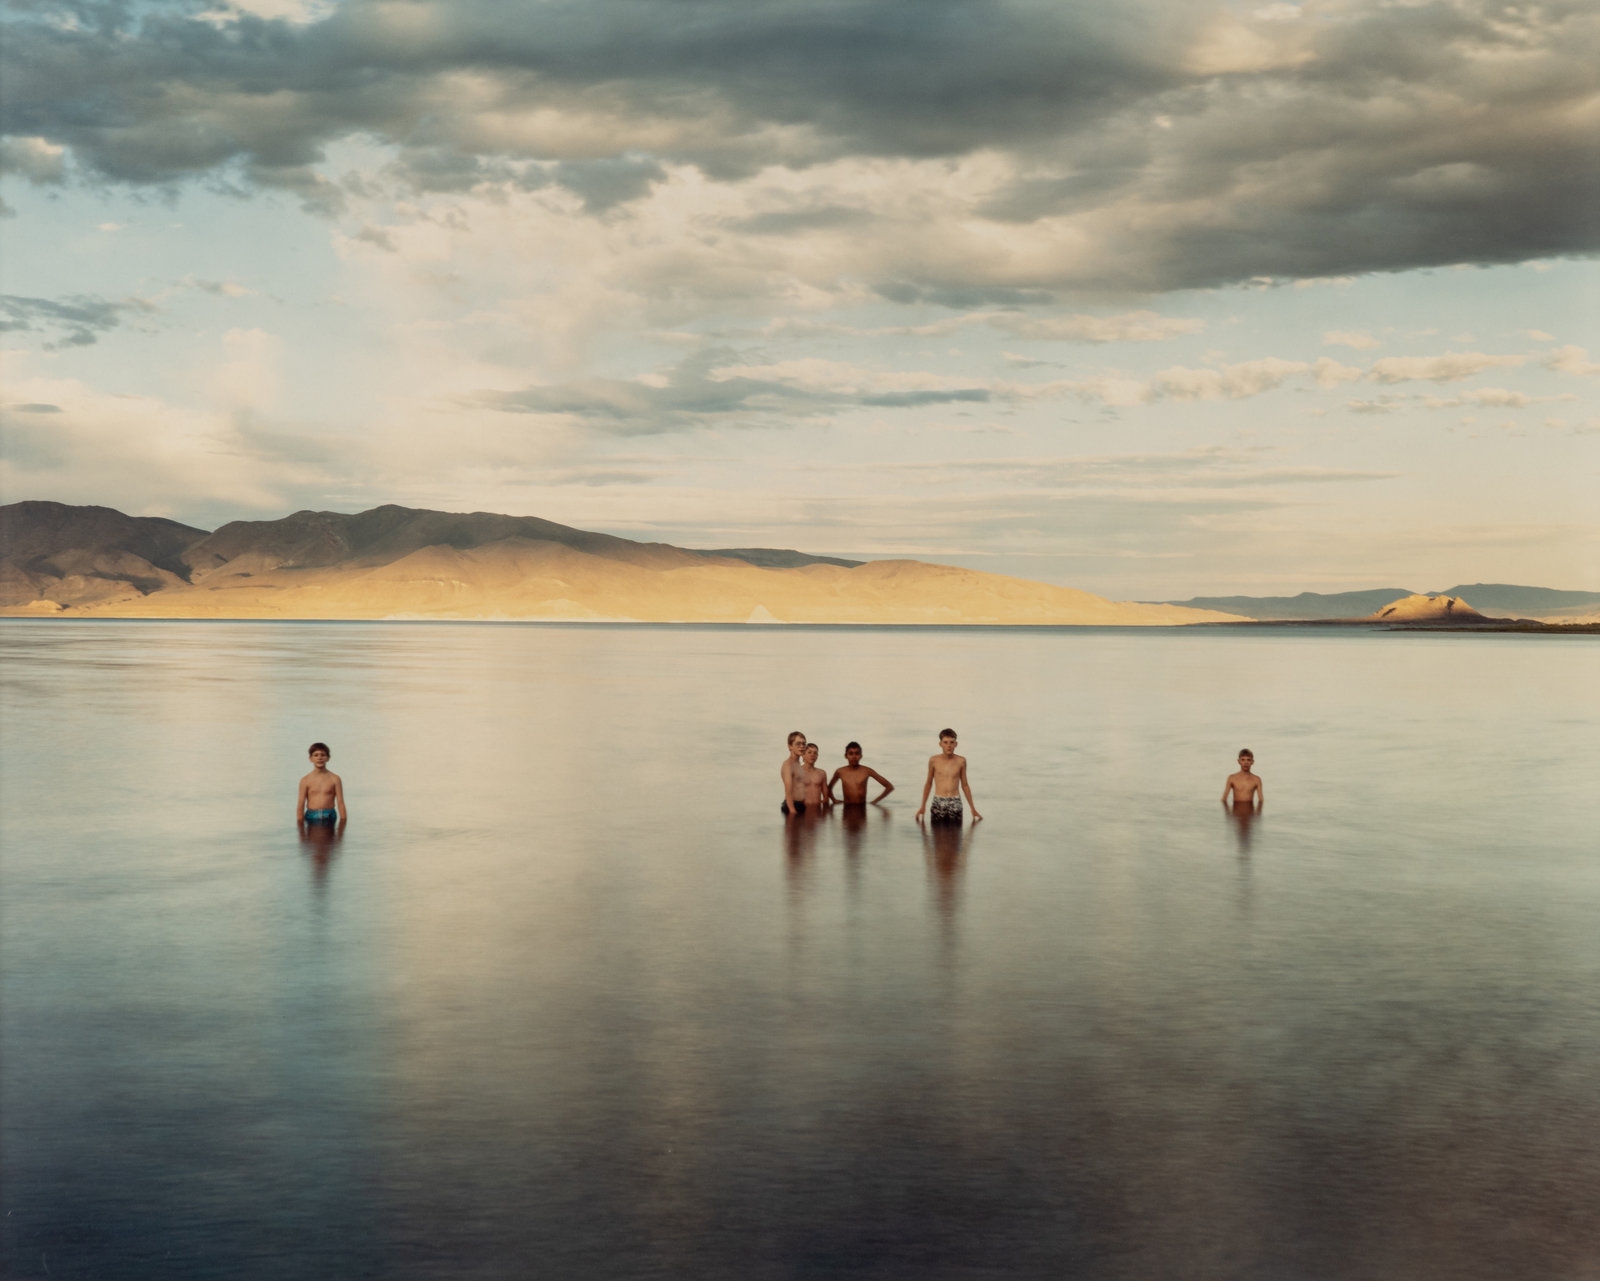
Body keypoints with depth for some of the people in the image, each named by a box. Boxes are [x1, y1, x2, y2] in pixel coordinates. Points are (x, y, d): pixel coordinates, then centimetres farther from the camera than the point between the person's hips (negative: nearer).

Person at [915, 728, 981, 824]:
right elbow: (929, 784, 12)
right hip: (938, 803, 0)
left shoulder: (961, 761, 3)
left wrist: (973, 808, 13)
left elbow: (964, 785, 12)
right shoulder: (934, 761, 1)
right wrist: (923, 807, 13)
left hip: (955, 803, 0)